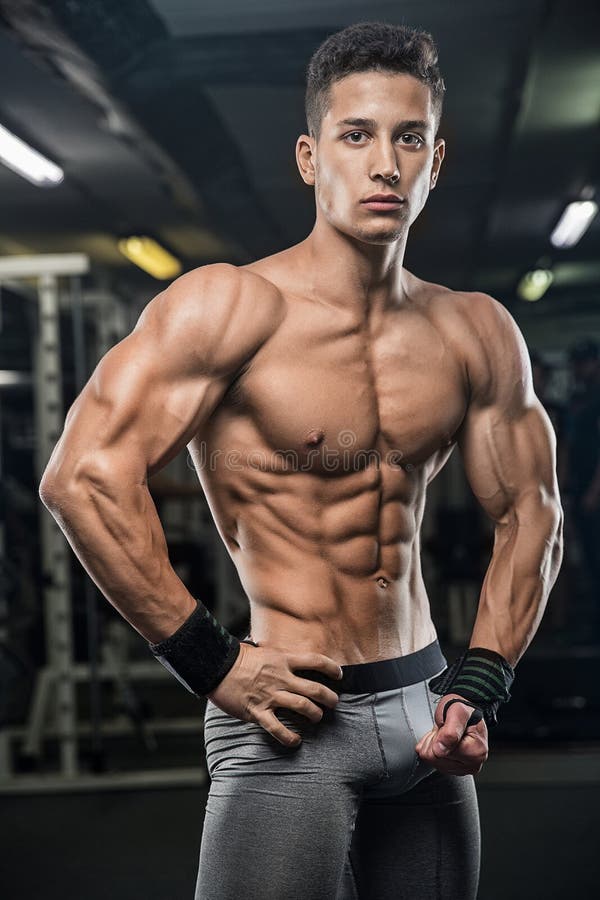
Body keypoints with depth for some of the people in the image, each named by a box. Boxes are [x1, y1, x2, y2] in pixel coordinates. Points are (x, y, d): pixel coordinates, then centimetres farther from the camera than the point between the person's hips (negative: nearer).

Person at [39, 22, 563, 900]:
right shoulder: (232, 304, -12)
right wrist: (211, 663, -16)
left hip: (424, 712, 6)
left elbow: (530, 514, 12)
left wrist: (478, 690, 2)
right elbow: (84, 478, -18)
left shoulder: (477, 334, 4)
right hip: (293, 718, -5)